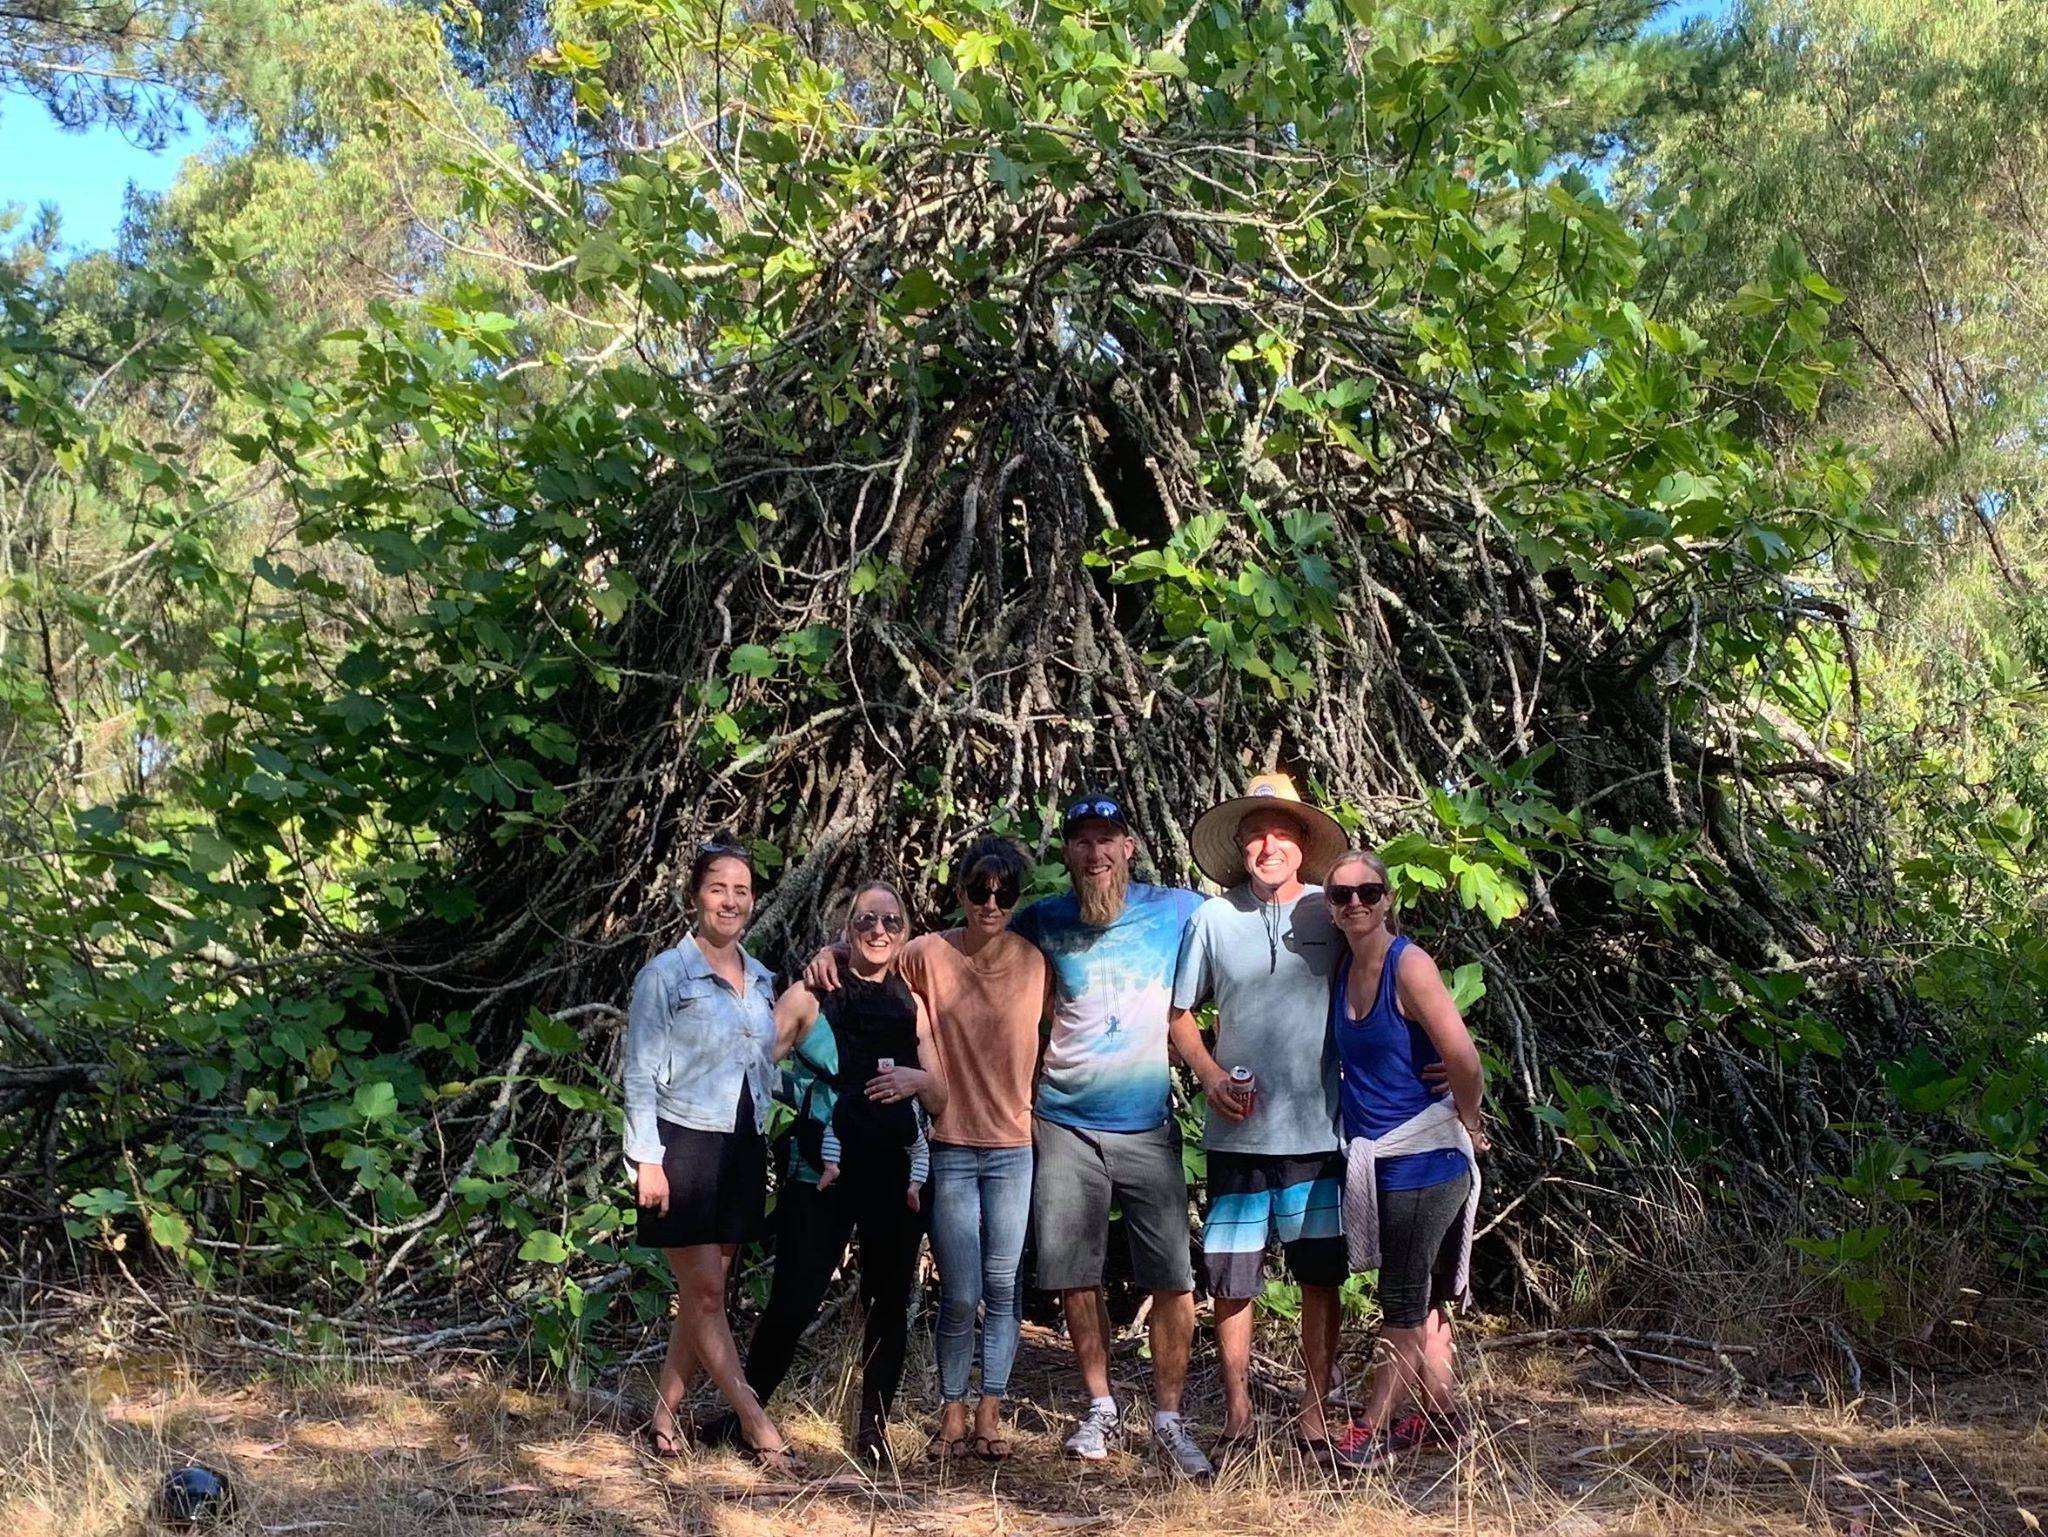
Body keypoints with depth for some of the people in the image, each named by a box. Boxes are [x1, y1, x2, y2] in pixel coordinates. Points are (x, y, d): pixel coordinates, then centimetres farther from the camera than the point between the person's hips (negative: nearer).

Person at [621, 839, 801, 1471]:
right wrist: (647, 1159, -13)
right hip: (685, 1144, -6)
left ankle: (665, 1412, 19)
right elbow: (640, 1074, -9)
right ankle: (754, 1420, 2)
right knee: (704, 1291, -4)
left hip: (743, 1148, 6)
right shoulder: (666, 974, -7)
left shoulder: (759, 979, 11)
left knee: (705, 1293, 8)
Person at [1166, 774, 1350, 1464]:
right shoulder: (1212, 918, 1)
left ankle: (1314, 1414, 21)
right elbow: (1180, 1015, 10)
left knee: (1322, 1277, 7)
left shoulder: (1334, 912, 1)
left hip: (1319, 1128, 0)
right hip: (1237, 1130, 0)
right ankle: (1236, 1415, 20)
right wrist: (1210, 1075, -6)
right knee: (1230, 1279, 4)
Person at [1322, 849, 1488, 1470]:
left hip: (1423, 1155, -8)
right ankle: (1440, 1414, 27)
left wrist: (1466, 1122, -6)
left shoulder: (1409, 965, -16)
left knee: (1403, 1303, 0)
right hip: (1373, 1155, 8)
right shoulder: (1343, 967, 7)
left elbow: (1463, 1058, -19)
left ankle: (1374, 1428, 7)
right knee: (1423, 1300, 17)